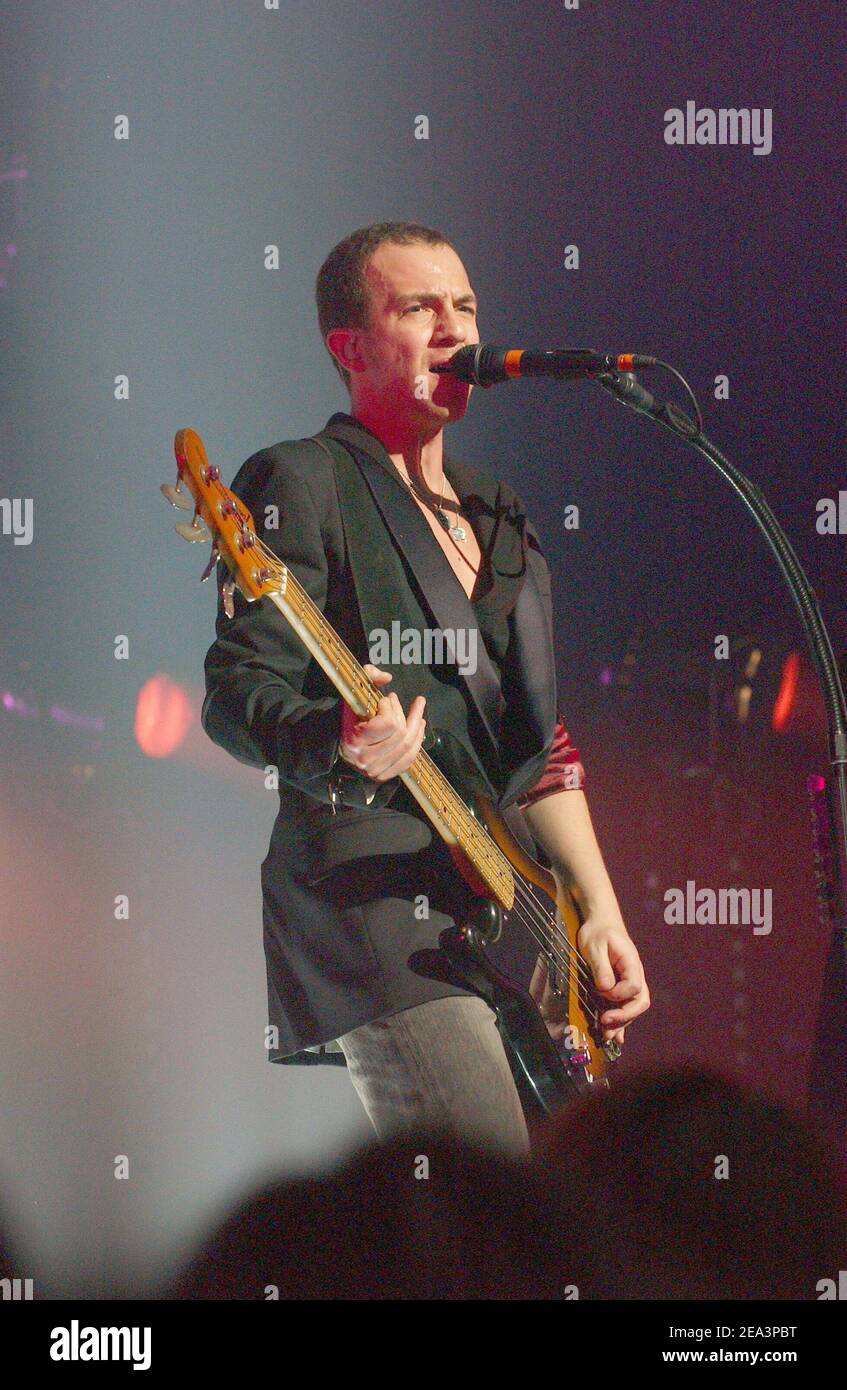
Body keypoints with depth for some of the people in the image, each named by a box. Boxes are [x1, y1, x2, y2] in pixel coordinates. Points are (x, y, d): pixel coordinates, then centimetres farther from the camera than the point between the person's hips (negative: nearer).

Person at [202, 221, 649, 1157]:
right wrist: (337, 744, -32)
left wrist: (600, 910, 12)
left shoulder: (495, 515, 23)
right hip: (372, 892, -8)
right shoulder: (301, 483, -1)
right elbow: (236, 693, -10)